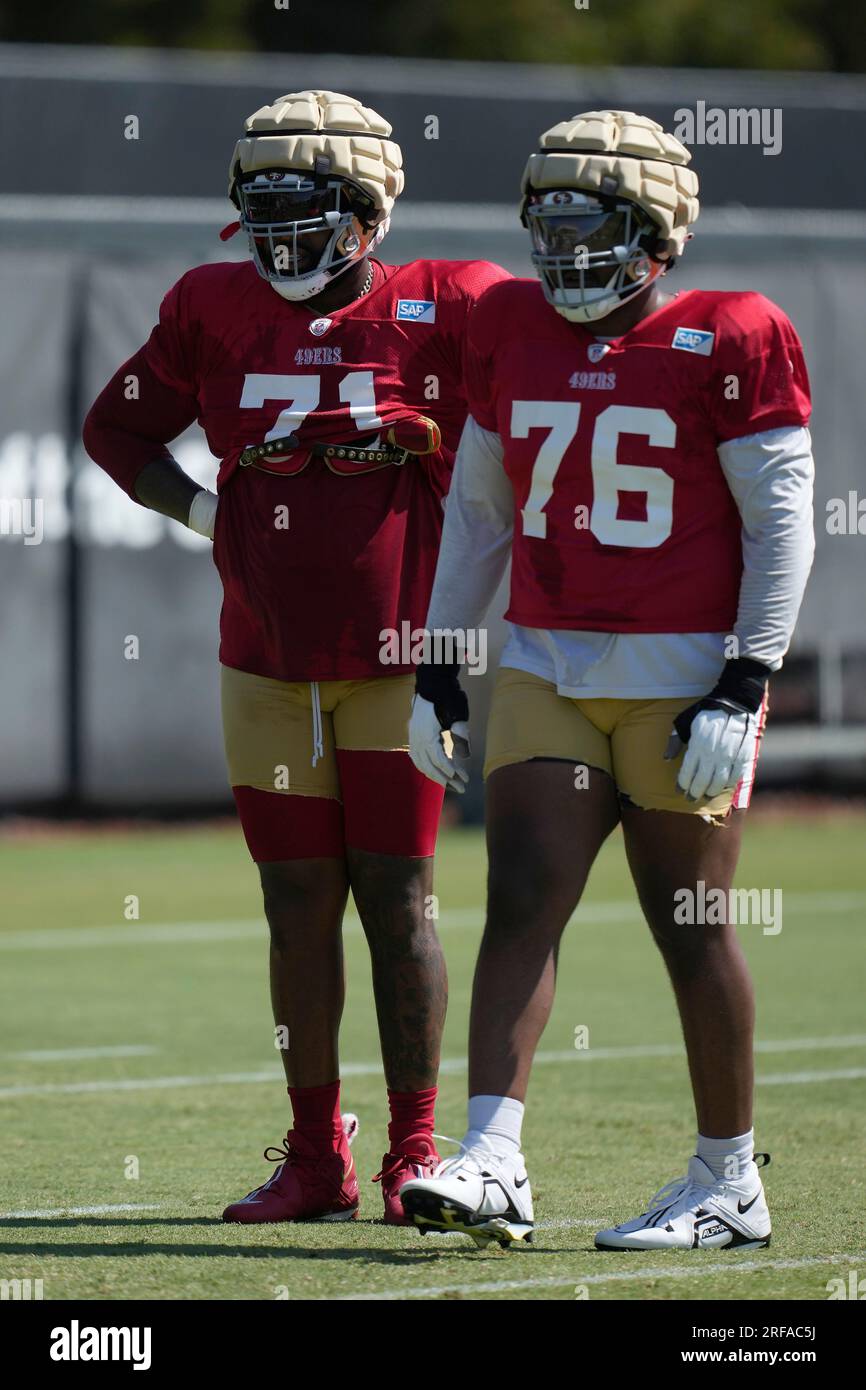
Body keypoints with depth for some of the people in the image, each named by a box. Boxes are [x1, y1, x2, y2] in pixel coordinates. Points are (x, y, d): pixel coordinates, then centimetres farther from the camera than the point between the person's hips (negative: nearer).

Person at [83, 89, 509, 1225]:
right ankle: (316, 1159, 12)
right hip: (267, 662, 3)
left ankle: (416, 1152, 4)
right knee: (299, 905, 6)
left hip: (396, 654, -3)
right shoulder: (217, 312, 3)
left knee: (396, 899, -3)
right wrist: (205, 511, 3)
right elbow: (117, 427, 16)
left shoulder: (440, 314, -5)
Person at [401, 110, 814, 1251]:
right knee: (521, 901, -8)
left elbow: (782, 525, -6)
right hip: (547, 670, 4)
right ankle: (492, 1166, -13)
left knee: (692, 928, 2)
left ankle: (730, 1184, 13)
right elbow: (477, 512, 17)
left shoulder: (727, 342, -6)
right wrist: (436, 667, 14)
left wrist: (745, 685, -13)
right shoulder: (510, 332, 9)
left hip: (681, 675, -4)